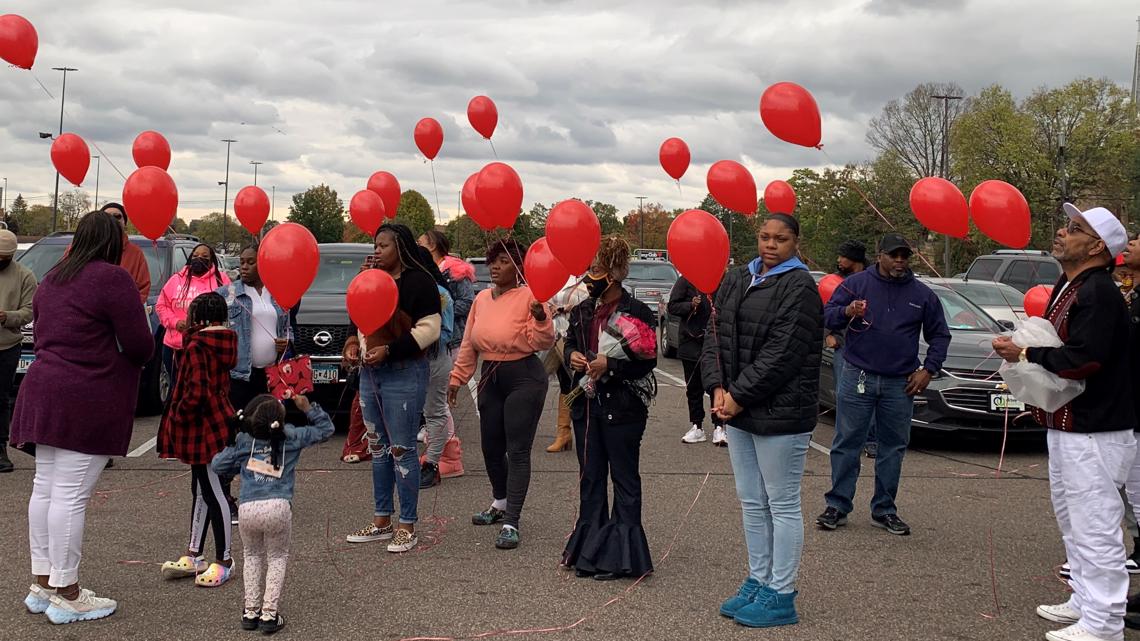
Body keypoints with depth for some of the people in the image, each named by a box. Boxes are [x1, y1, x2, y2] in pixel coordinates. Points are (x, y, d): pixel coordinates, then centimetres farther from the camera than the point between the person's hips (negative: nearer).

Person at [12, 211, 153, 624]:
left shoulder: (53, 278, 15)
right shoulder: (112, 279, -11)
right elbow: (140, 346, -12)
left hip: (43, 391, 9)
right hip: (88, 402, -8)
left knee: (45, 488, 13)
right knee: (71, 495, -5)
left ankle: (41, 583, 21)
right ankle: (66, 595, 1)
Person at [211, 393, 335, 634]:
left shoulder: (243, 440, 8)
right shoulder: (292, 436, 5)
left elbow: (218, 466, 15)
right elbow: (325, 429, 17)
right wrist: (308, 409, 16)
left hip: (248, 508, 2)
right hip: (278, 507, -2)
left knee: (252, 556, 23)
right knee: (277, 558, 16)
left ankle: (251, 612, 21)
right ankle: (269, 614, 7)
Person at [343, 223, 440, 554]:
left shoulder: (419, 281, -8)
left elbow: (429, 329, -14)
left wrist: (389, 350, -18)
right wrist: (353, 344, 5)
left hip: (404, 374, -8)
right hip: (370, 373, 8)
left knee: (401, 449, -6)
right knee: (377, 448, 12)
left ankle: (407, 526, 3)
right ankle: (381, 520, 22)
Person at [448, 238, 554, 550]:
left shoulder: (529, 296, -10)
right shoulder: (482, 299, 10)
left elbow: (541, 342, -15)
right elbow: (468, 344, 15)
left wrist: (541, 317, -32)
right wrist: (457, 378, 14)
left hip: (524, 378, -7)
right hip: (490, 377, 7)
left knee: (517, 451, -7)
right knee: (491, 447, 15)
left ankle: (511, 523, -5)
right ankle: (500, 503, 38)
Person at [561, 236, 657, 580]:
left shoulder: (637, 313, -11)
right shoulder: (583, 311, 9)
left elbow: (647, 361, -12)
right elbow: (570, 343, 21)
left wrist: (610, 364, -22)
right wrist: (572, 356, -2)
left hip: (622, 407, -7)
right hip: (587, 405, 7)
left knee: (624, 478, 2)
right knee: (590, 476, 13)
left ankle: (620, 554, 7)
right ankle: (588, 550, 23)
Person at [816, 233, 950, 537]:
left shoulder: (922, 294, 9)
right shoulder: (857, 283, 2)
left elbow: (939, 335, 17)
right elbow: (827, 315, 2)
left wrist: (929, 369, 6)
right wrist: (847, 312, -20)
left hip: (900, 383, 2)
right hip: (857, 376, -2)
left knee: (893, 446, 7)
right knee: (847, 443, -1)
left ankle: (884, 510, 17)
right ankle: (837, 506, 5)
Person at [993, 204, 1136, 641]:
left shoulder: (1099, 292, -19)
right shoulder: (1067, 287, 14)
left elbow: (1083, 358, -27)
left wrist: (1024, 355, -17)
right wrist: (1024, 354, 0)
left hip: (1095, 431, -11)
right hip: (1065, 424, 11)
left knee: (1095, 526, -7)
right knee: (1072, 521, 20)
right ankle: (1084, 602, 32)